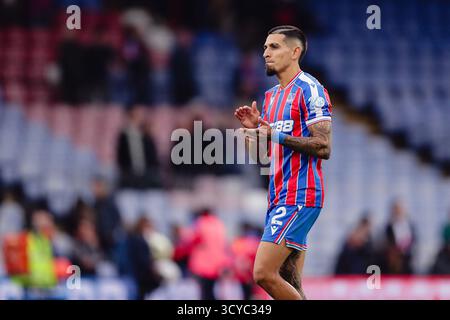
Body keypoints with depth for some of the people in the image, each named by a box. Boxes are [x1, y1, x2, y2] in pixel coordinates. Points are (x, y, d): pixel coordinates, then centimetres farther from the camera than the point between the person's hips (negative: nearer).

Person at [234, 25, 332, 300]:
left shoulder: (309, 89, -9)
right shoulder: (272, 96, 18)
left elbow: (324, 147, -17)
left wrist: (276, 135, -20)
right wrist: (254, 127, 4)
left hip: (299, 197, -9)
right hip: (279, 196, 9)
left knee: (263, 273, -17)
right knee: (290, 286, 6)